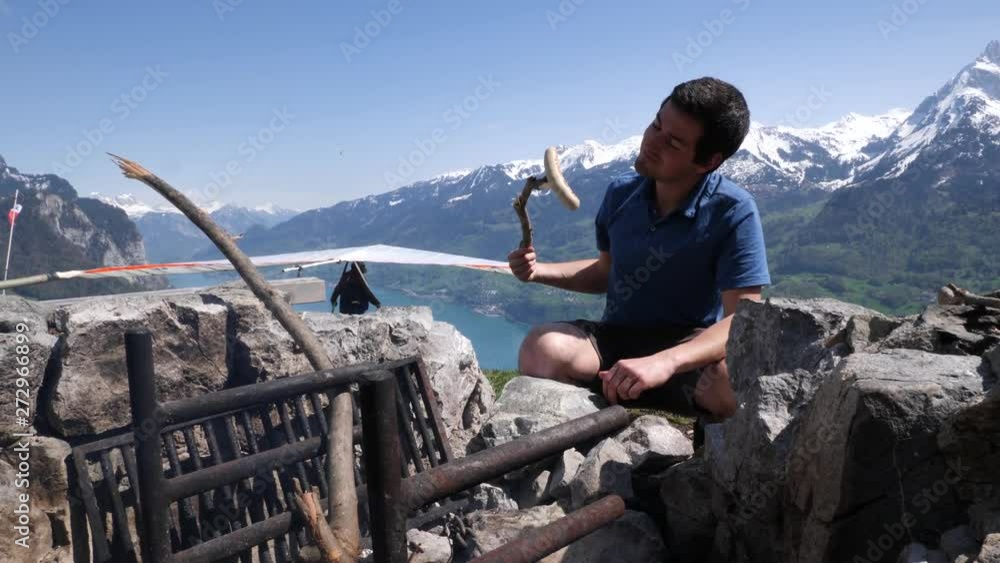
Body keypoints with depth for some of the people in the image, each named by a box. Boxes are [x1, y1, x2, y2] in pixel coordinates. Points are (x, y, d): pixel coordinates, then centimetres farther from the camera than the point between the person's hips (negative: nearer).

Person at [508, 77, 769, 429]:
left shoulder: (733, 212, -16)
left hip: (690, 347, -2)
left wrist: (664, 363, -39)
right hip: (615, 338, 3)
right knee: (541, 348, -30)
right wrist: (540, 272, 0)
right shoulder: (621, 193, 0)